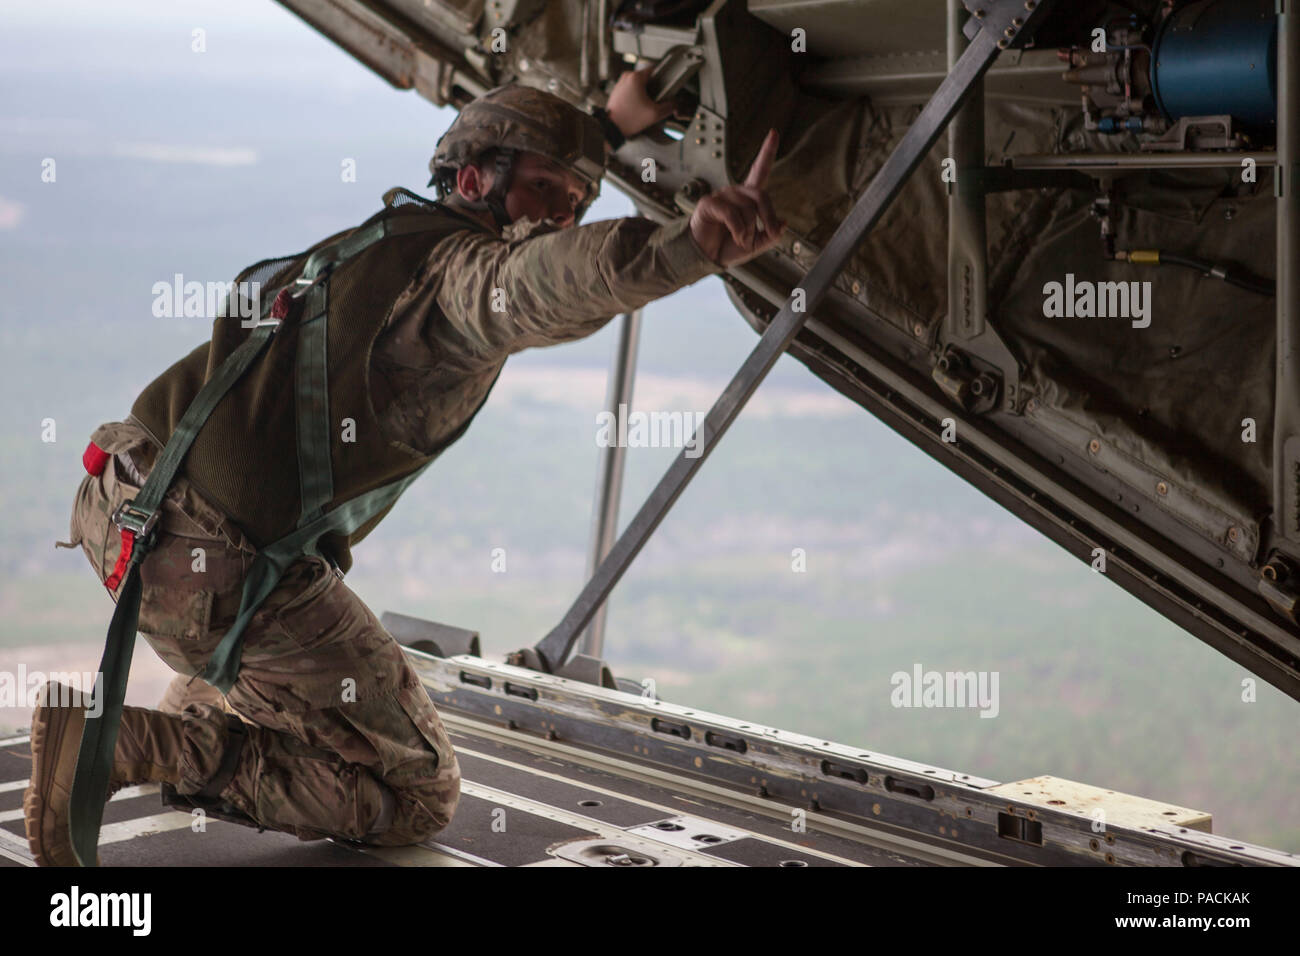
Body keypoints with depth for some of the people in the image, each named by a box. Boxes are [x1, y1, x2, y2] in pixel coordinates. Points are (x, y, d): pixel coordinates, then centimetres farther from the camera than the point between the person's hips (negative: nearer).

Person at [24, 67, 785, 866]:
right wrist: (691, 245, -55)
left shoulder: (394, 232, 18)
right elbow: (539, 280, -38)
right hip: (222, 576, -10)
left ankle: (193, 719, 19)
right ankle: (140, 746, -10)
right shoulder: (458, 267, -11)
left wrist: (613, 125, 43)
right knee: (417, 797, 2)